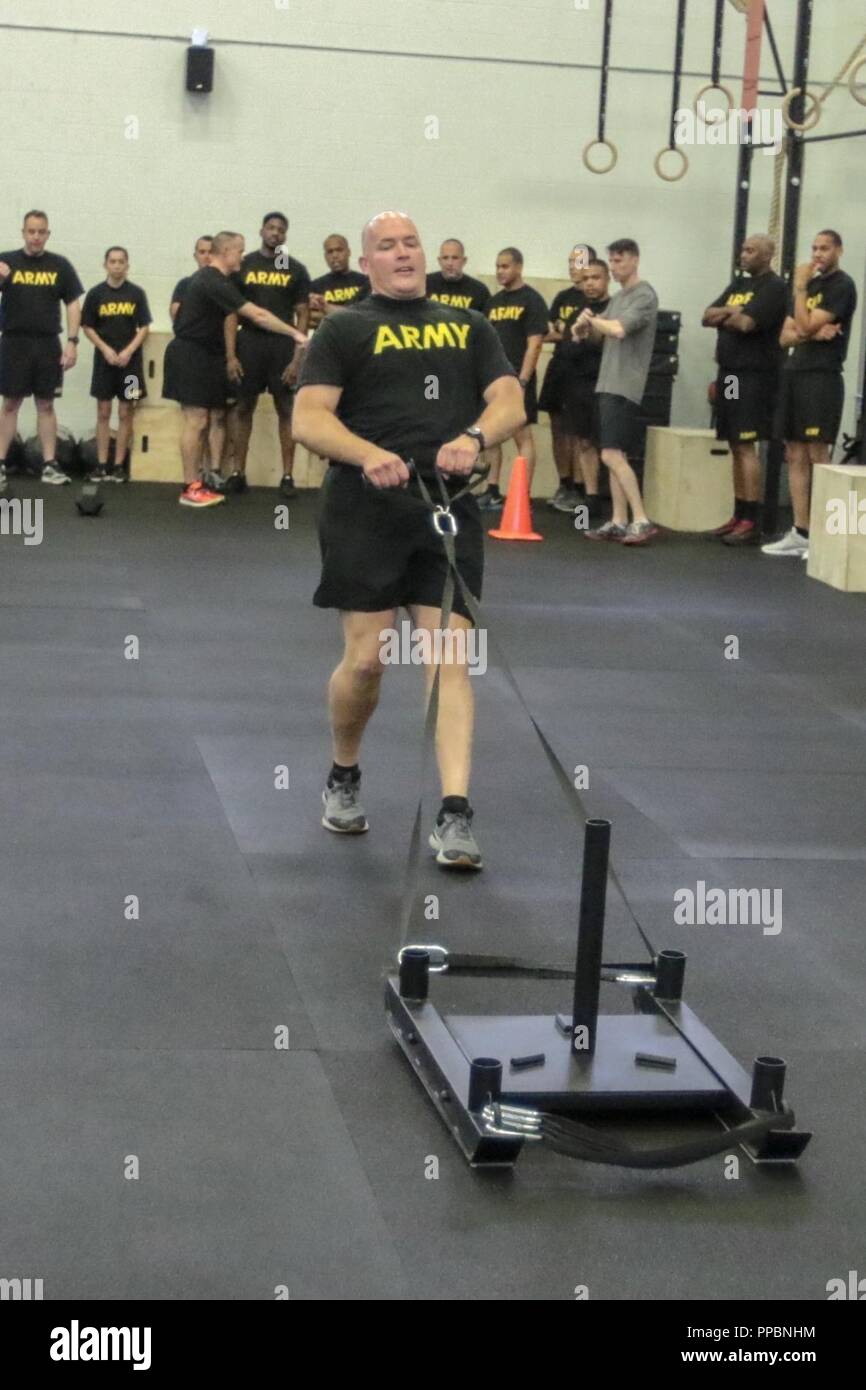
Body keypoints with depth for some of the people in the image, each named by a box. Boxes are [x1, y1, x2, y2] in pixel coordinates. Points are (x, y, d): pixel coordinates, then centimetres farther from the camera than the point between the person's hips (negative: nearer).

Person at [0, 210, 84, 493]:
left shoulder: (59, 265, 4)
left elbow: (73, 304, 4)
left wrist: (72, 342, -5)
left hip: (48, 344, 1)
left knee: (46, 405, 6)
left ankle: (49, 465, 8)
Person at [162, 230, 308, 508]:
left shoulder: (208, 278, 14)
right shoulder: (215, 283, -18)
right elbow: (257, 315, -21)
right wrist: (294, 333, -19)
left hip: (200, 354, 10)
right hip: (191, 355, -10)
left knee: (200, 421, 9)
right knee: (196, 420, -10)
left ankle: (195, 483, 11)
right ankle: (191, 489, -8)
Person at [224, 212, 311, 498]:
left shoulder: (296, 270, 5)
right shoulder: (243, 265, 5)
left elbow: (303, 316, 3)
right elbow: (232, 312, 3)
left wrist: (297, 357, -7)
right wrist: (231, 355, -6)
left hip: (283, 347, 0)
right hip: (249, 344, 1)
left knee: (285, 409, 1)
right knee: (243, 408, 4)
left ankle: (287, 476, 5)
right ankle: (238, 473, 11)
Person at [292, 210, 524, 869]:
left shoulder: (468, 327, 17)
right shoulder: (344, 329, 7)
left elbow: (511, 401, 5)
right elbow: (310, 419, -5)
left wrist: (474, 437, -17)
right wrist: (368, 453, -24)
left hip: (448, 509, 2)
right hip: (366, 510, -2)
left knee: (450, 655, -7)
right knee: (367, 656, -2)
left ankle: (455, 814, -10)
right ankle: (344, 778, 24)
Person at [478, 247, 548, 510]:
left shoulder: (531, 300, -6)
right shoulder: (494, 301, 15)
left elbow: (534, 344, -12)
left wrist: (522, 381, -19)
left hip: (517, 379, -7)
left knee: (522, 435, -6)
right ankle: (493, 492, 16)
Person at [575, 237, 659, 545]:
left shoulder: (644, 296, -10)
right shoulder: (618, 297, 18)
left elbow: (618, 329, -23)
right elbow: (599, 334, 18)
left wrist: (591, 320, -5)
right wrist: (588, 327, -6)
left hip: (625, 387, -9)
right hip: (608, 384, 9)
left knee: (612, 455, -15)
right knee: (615, 455, 8)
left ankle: (642, 520, -15)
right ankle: (619, 522, 11)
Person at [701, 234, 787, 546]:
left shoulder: (774, 287, -8)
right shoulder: (738, 284, 19)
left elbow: (746, 323, -19)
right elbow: (707, 317, 12)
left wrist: (723, 317, 0)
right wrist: (729, 313, -7)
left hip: (755, 375, -9)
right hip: (729, 372, 9)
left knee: (746, 446, -12)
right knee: (735, 447, 9)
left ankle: (752, 523, -12)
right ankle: (739, 516, 14)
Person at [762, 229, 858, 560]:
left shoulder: (842, 286, -5)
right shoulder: (809, 285, 19)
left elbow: (806, 325, -15)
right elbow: (786, 336, 13)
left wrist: (800, 287, -9)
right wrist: (811, 334, -6)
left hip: (822, 377, -8)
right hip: (793, 374, 8)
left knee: (817, 456, -11)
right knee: (795, 456, 6)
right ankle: (800, 534, 9)